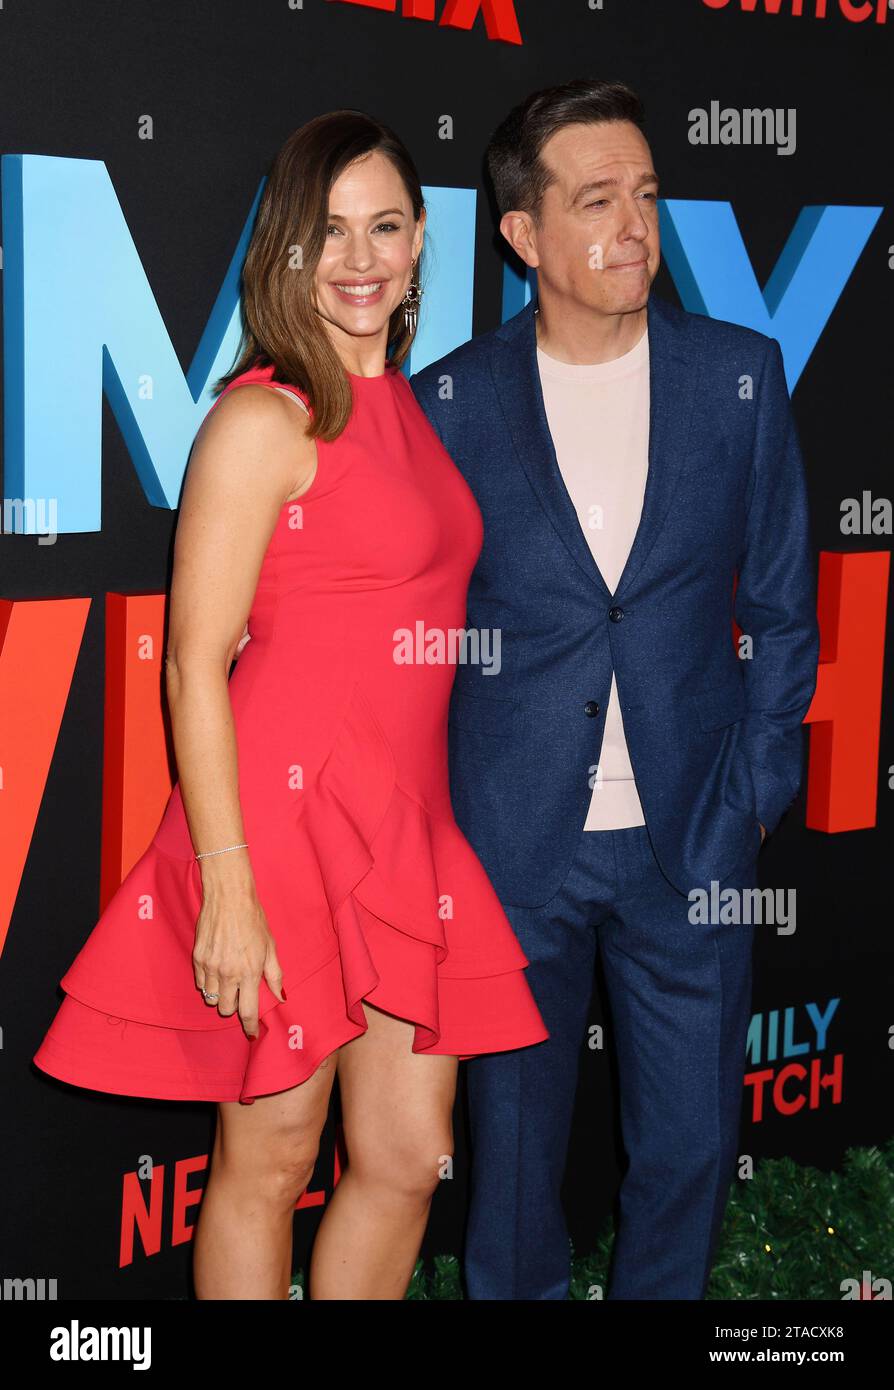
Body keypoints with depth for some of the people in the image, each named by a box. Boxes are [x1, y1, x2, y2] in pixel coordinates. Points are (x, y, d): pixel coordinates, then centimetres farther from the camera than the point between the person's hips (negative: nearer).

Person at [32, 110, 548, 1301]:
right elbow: (195, 667, -13)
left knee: (410, 1158, 11)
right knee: (269, 1164, 6)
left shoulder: (412, 413, 13)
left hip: (404, 829, 7)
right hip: (283, 814, -7)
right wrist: (227, 885, -18)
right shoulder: (263, 418, -10)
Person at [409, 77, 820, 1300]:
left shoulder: (742, 376, 0)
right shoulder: (448, 401, -3)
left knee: (690, 1147, 11)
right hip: (510, 843, -1)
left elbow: (781, 611, 6)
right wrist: (433, 820, -1)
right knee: (514, 1144, 12)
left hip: (693, 841, 1)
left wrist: (754, 796, 1)